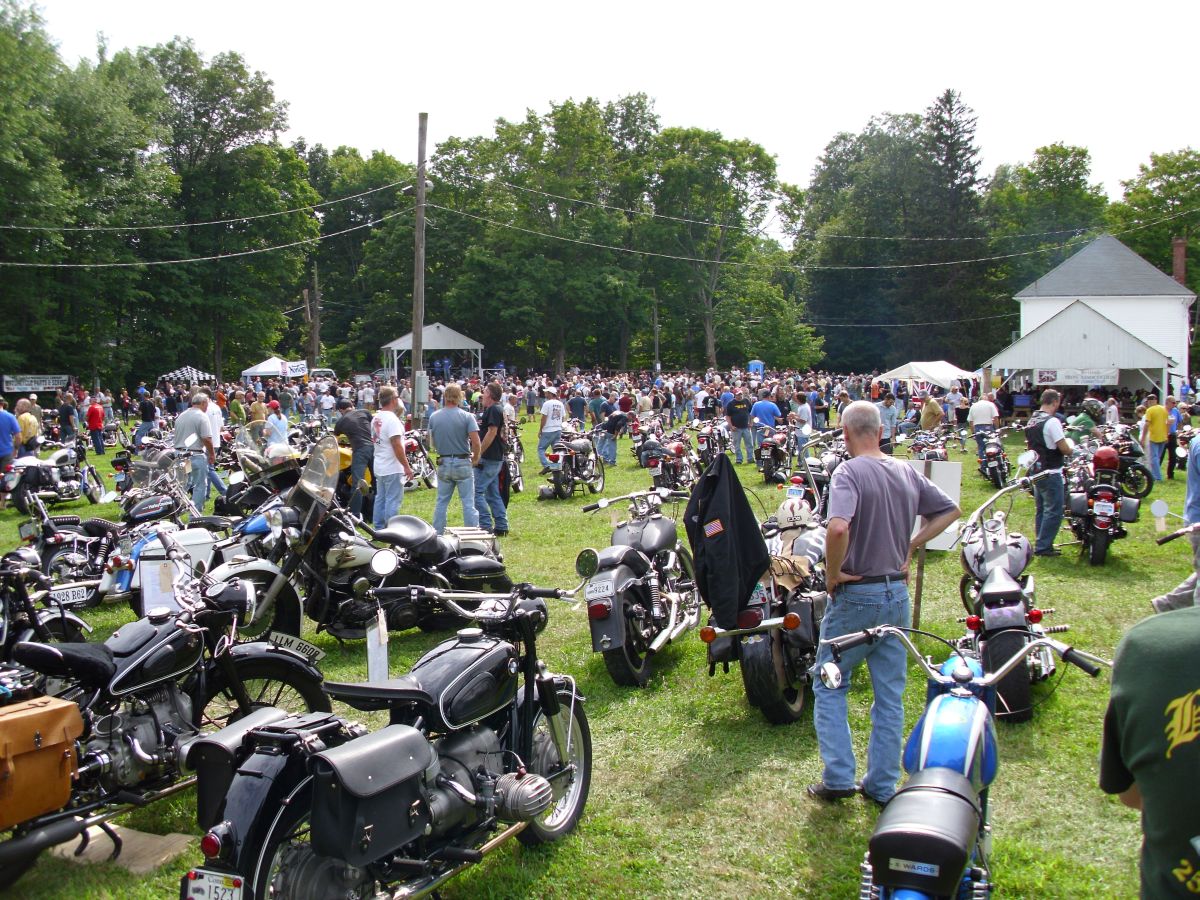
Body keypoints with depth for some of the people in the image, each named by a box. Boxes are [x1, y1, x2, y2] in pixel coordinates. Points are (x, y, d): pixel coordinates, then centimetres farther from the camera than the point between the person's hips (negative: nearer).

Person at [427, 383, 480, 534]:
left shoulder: (434, 417, 0)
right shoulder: (467, 416, -10)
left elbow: (432, 441, 7)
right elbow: (476, 442, -15)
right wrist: (475, 458, 1)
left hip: (443, 463, 3)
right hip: (463, 463, -3)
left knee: (441, 502, 14)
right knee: (468, 503, 0)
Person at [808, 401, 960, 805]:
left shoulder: (848, 472, -16)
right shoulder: (906, 472, 4)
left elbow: (839, 528, -33)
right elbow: (950, 510, 16)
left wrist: (832, 573, -17)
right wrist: (910, 546, 10)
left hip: (856, 594, -6)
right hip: (898, 594, 6)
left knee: (830, 686, 10)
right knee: (890, 694, 12)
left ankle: (838, 776, 7)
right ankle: (882, 784, 20)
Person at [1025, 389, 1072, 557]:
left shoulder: (1031, 421, 9)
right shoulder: (1052, 421, -18)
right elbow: (1064, 448, -20)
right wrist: (1070, 449, 0)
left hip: (1035, 471, 9)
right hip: (1051, 473, -9)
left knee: (1042, 510, 16)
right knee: (1054, 511, -3)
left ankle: (1043, 544, 22)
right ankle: (1043, 546, -3)